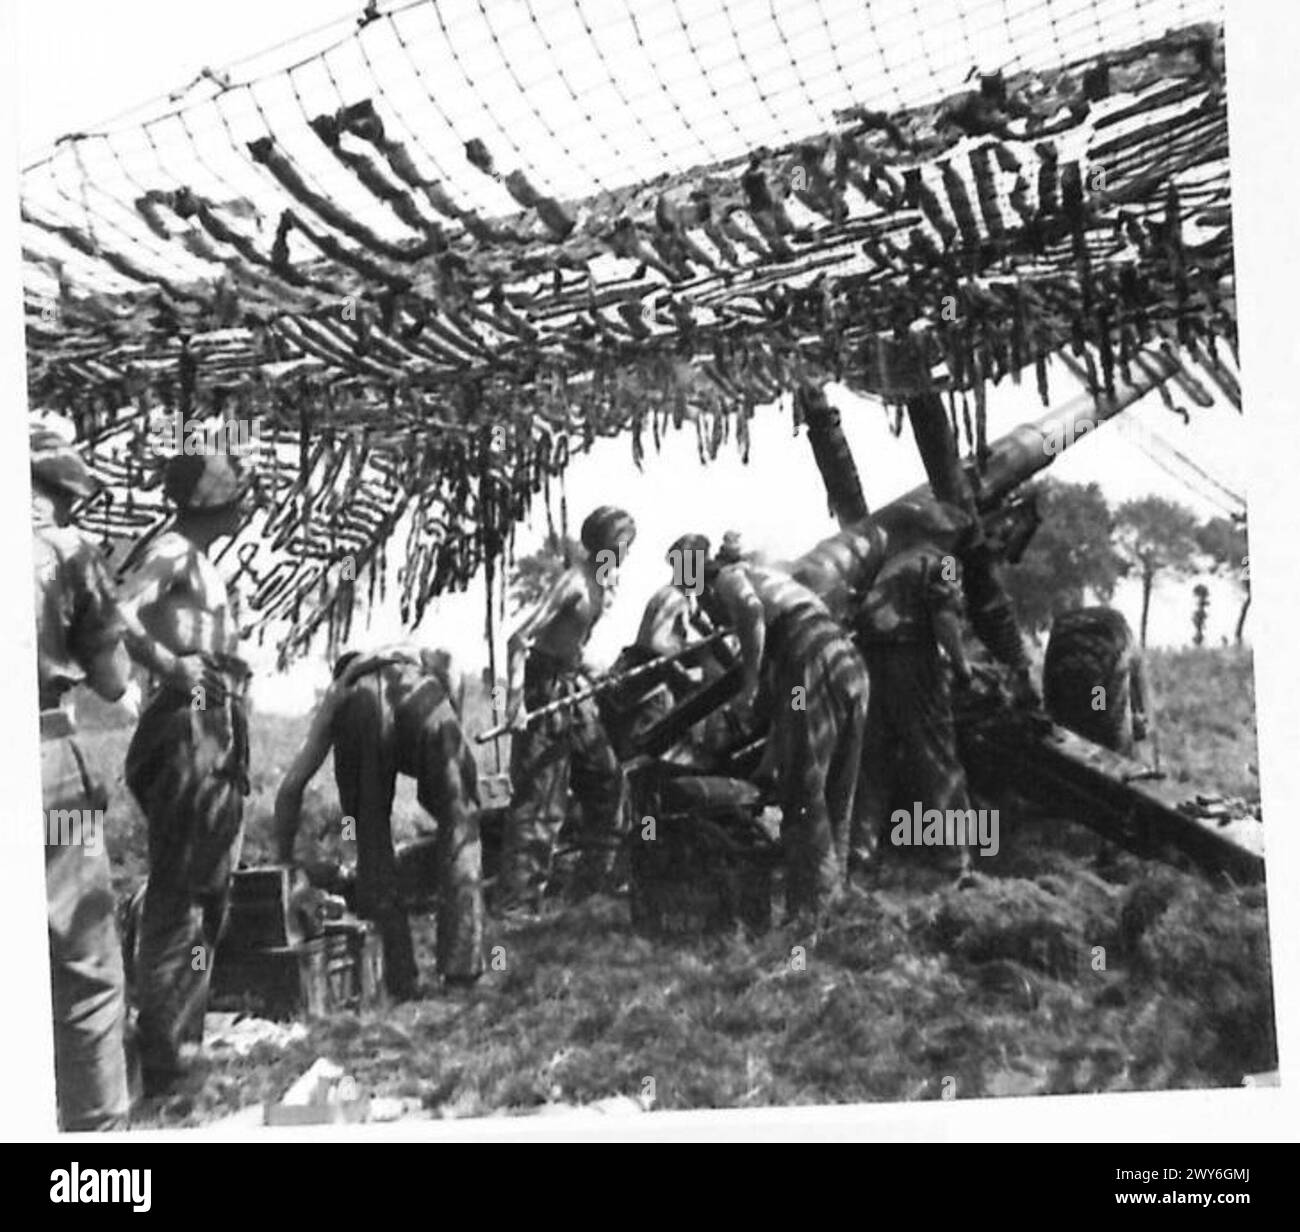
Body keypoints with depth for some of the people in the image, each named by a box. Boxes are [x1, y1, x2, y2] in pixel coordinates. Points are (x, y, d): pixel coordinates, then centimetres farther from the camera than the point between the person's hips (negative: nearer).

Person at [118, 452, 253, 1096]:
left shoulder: (200, 561, 18)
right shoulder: (172, 552, -11)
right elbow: (118, 616, -26)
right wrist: (173, 668, -19)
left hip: (218, 731, 10)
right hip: (189, 724, -10)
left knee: (209, 889, 16)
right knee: (178, 892, -9)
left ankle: (186, 1038, 27)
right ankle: (159, 1059, -5)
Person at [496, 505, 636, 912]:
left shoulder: (609, 578, 5)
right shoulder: (574, 582, -22)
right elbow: (520, 638, -28)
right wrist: (515, 697, -34)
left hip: (573, 681, 9)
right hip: (545, 680, -9)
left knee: (605, 776, 14)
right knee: (539, 792, -8)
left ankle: (595, 878, 28)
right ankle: (516, 899, -2)